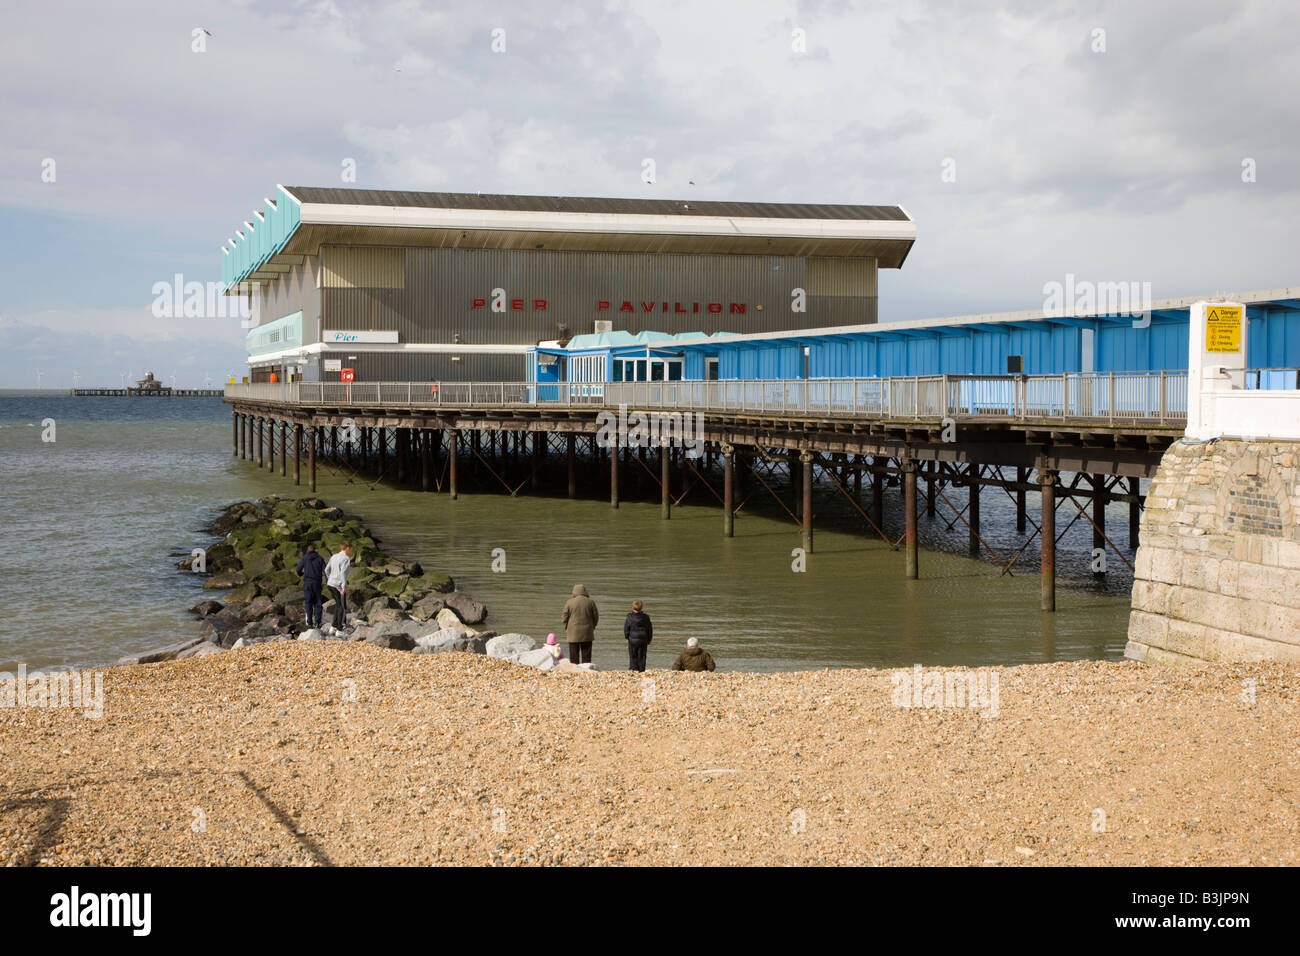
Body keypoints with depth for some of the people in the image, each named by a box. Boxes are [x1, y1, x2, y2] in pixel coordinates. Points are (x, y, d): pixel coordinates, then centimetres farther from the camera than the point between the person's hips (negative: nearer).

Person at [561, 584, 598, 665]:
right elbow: (596, 617, 8)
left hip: (573, 633, -2)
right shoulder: (591, 602, 2)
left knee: (574, 655, 1)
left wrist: (566, 630, 11)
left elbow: (565, 618, -1)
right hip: (587, 634, 2)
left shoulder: (569, 602, -3)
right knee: (586, 655, 5)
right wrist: (592, 627, 21)